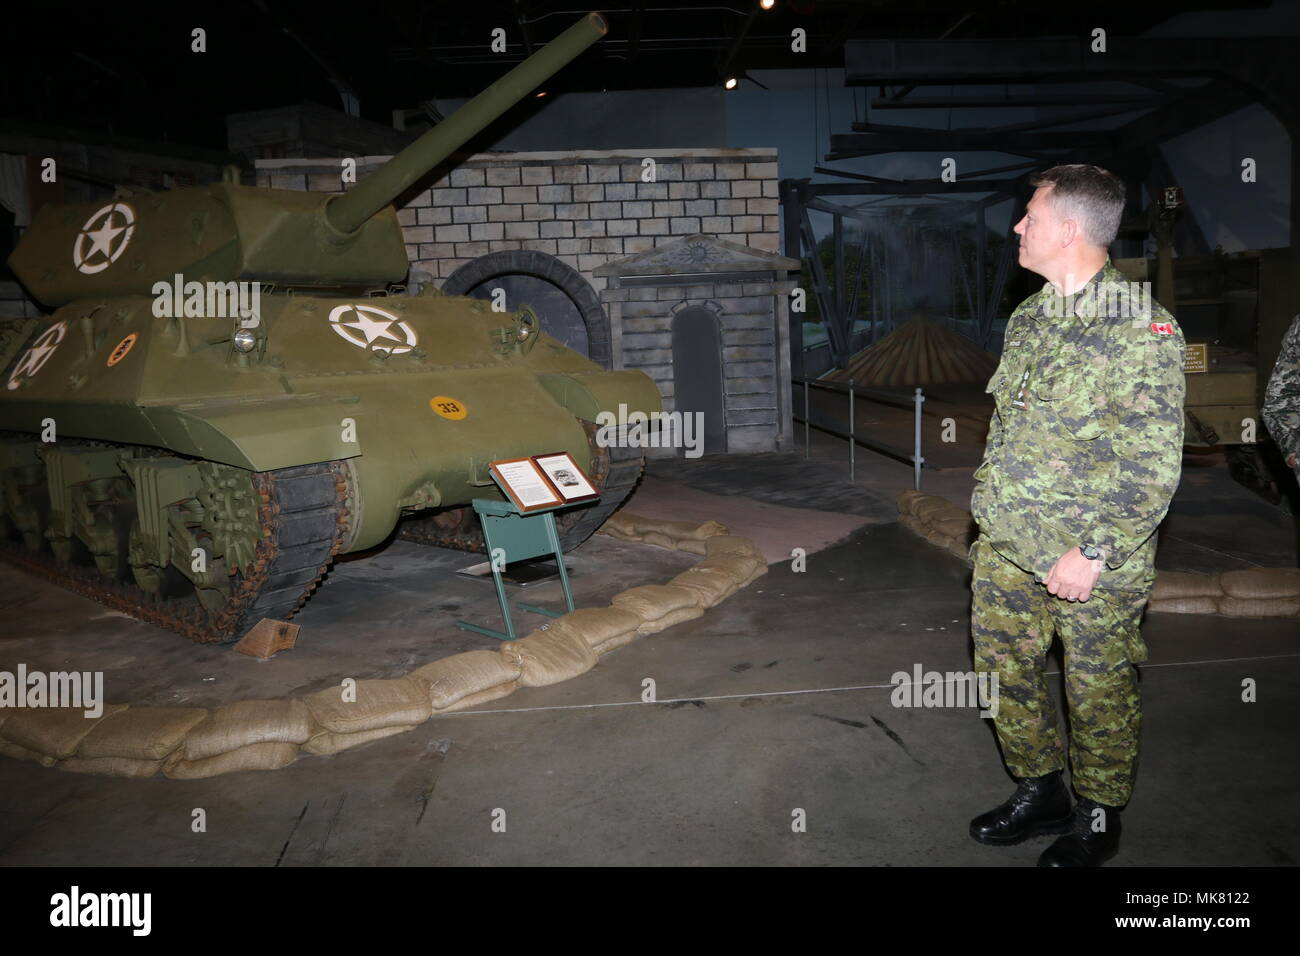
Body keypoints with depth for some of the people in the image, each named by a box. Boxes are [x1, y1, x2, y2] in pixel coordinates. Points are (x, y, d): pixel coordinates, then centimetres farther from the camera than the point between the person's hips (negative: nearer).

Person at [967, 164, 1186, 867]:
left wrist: (1093, 551, -18)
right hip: (1007, 544, 7)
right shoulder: (1028, 316, 9)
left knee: (1099, 689, 9)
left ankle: (1099, 822, 30)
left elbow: (1154, 464, -15)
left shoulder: (1142, 328, -14)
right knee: (1004, 667, 15)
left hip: (1094, 553, -7)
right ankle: (1040, 795, 36)